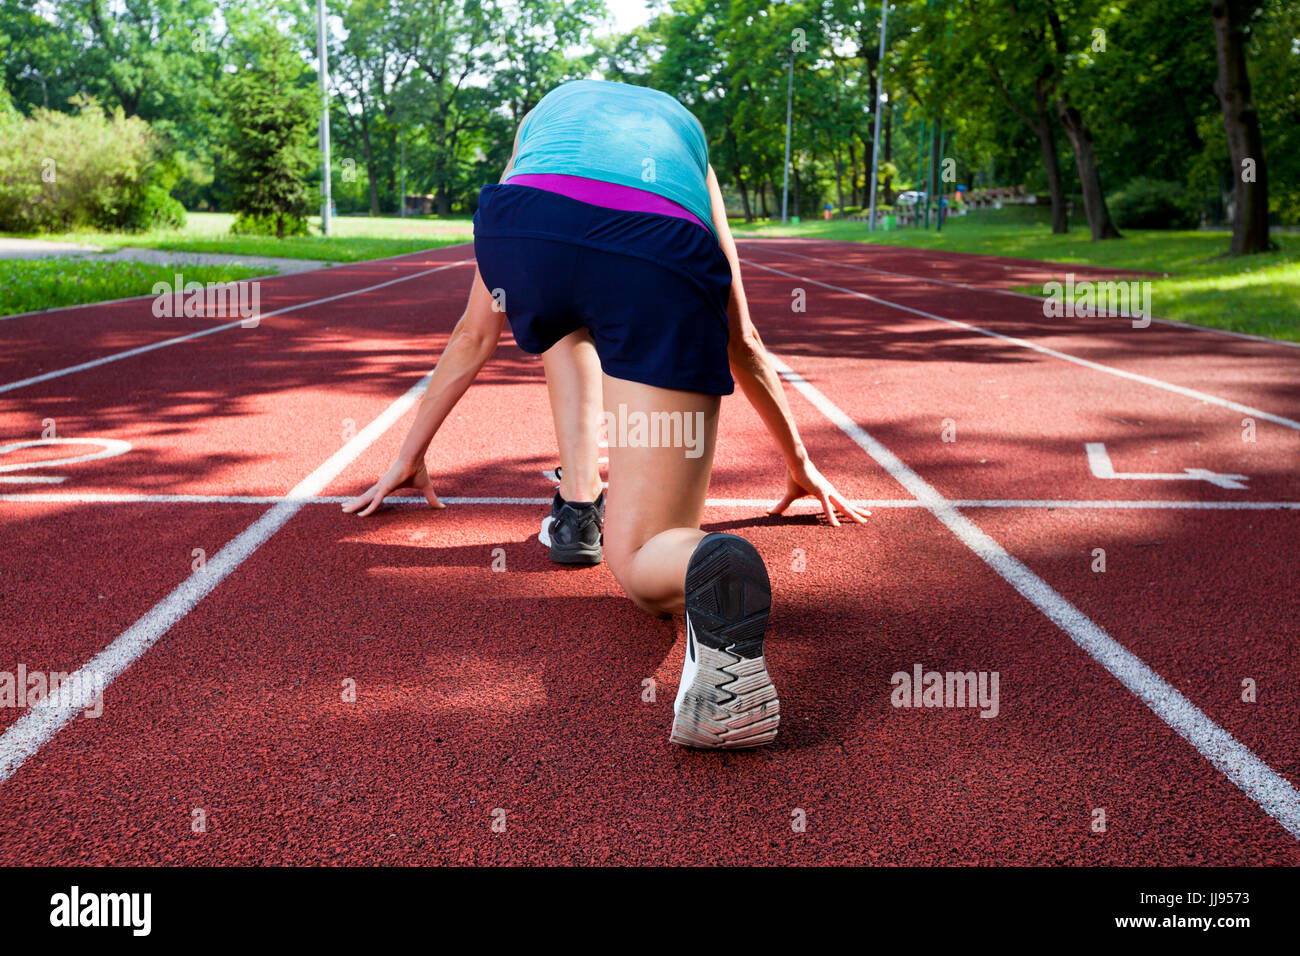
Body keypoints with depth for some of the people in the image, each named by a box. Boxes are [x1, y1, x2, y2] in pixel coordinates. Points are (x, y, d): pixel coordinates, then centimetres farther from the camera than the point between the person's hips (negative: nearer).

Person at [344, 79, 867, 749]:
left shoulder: (544, 115, 43)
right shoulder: (687, 140, 42)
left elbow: (474, 334, 46)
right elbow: (741, 345, 45)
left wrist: (409, 456, 56)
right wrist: (800, 464, 57)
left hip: (527, 227, 1)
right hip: (665, 254, 0)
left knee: (565, 326, 39)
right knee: (642, 560, 7)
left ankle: (578, 500, 19)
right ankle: (714, 574, -27)